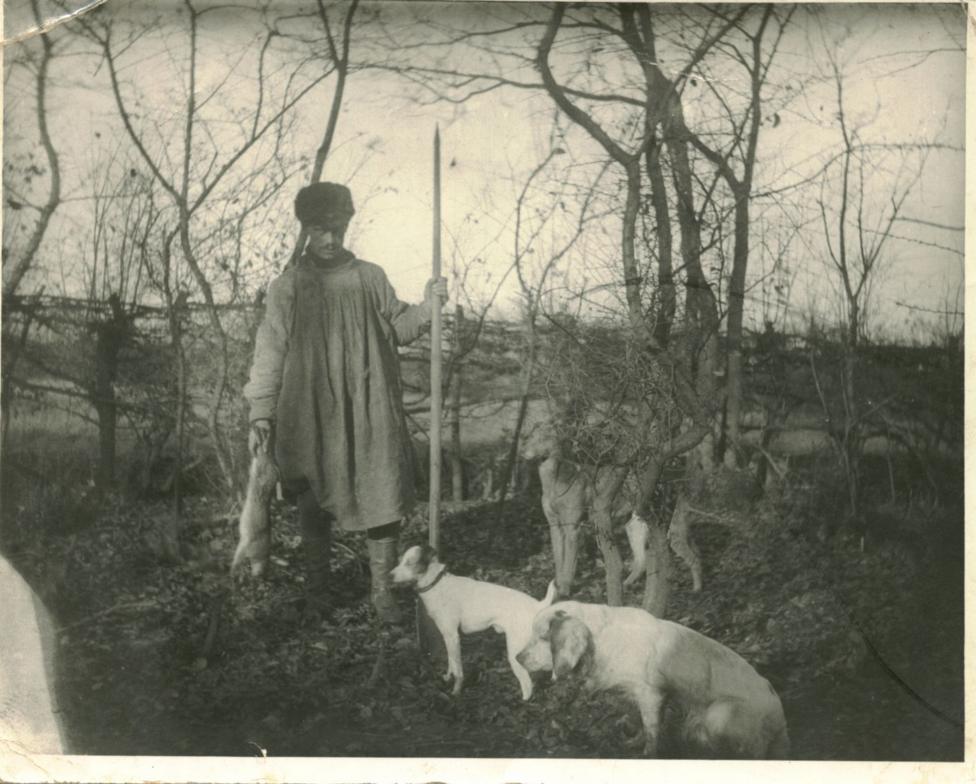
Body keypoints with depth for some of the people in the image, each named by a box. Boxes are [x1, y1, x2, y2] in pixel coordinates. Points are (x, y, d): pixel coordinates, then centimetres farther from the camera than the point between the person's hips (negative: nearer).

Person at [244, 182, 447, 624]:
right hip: (310, 415, -1)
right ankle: (316, 589, 23)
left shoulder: (371, 279, 6)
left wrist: (427, 308, -5)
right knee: (314, 505, 6)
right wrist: (260, 413, -4)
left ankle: (382, 590, 12)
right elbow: (270, 352, 1)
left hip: (369, 413, 1)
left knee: (384, 498, -2)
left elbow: (397, 330, 13)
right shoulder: (287, 287, 1)